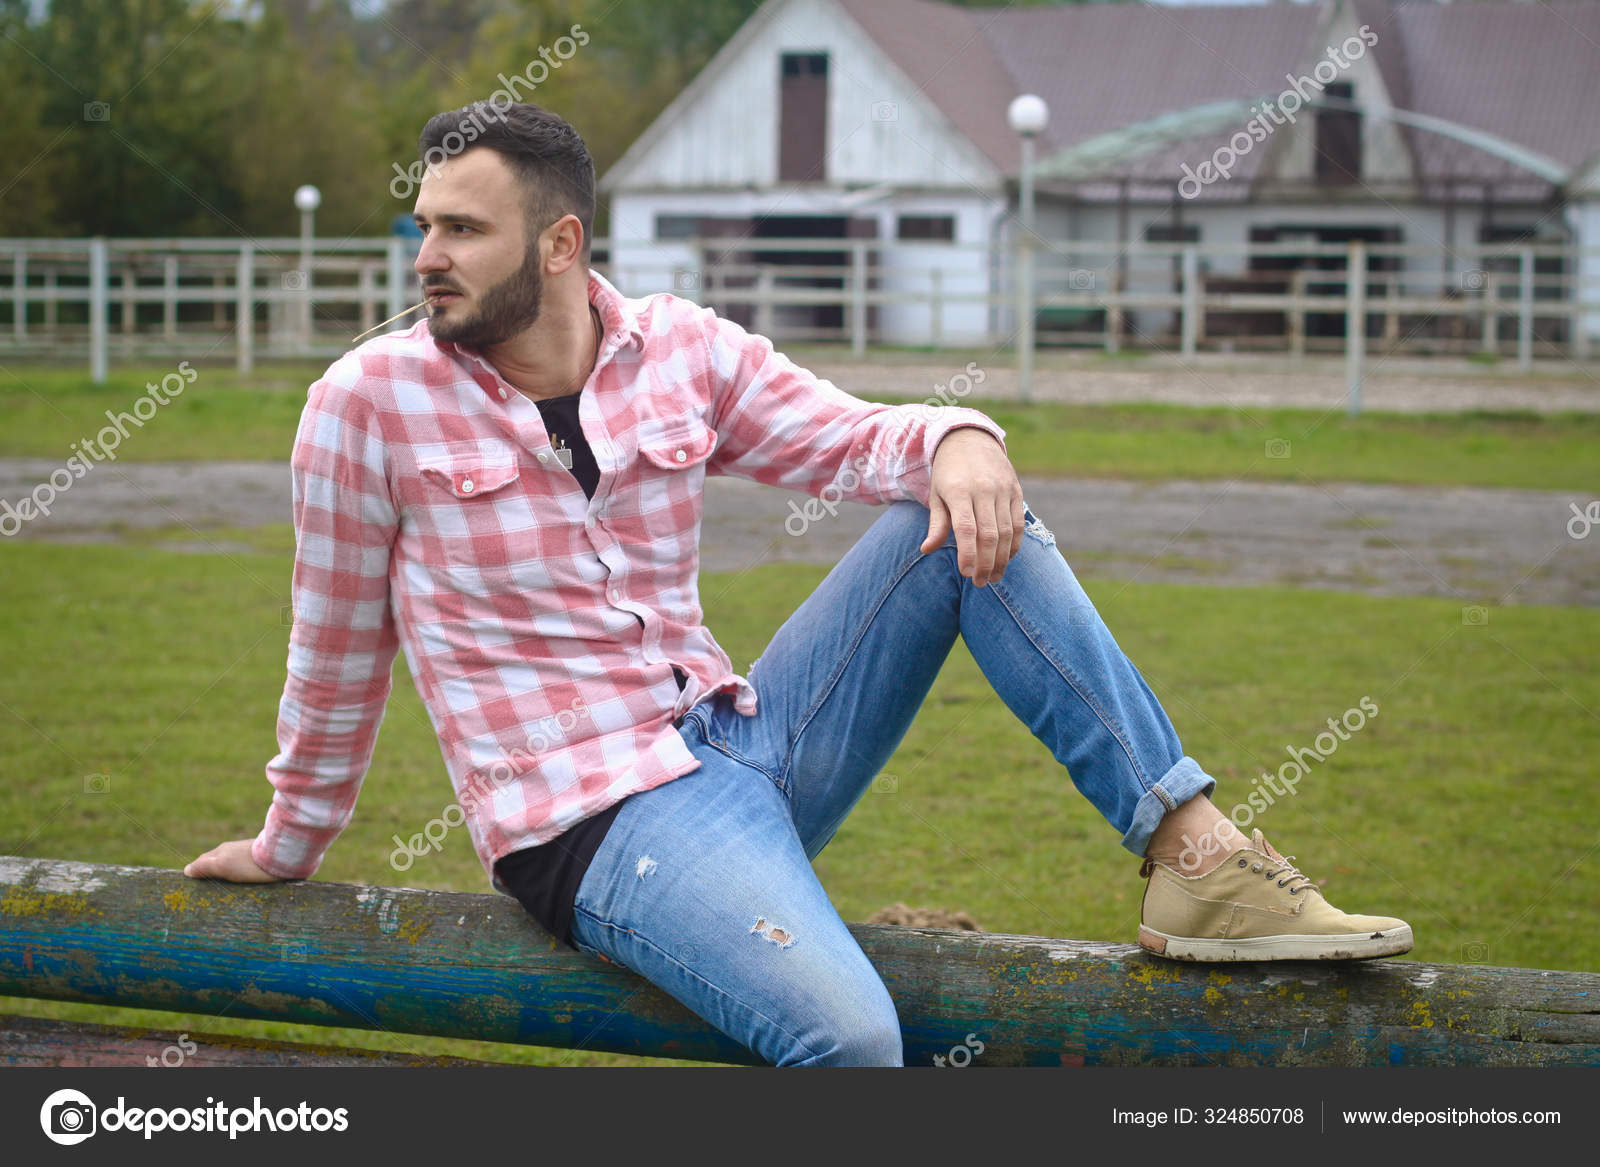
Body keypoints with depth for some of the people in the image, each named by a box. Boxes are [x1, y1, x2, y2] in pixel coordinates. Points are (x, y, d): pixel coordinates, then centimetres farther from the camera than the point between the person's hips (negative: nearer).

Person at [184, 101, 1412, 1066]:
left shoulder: (680, 350, 6)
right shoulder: (372, 402, -6)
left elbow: (855, 439, 6)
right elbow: (338, 649, 4)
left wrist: (959, 438, -18)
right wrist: (289, 845, 15)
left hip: (736, 740, 6)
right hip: (595, 820, -6)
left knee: (966, 523, -10)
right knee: (850, 1038, -34)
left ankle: (1196, 858, -12)